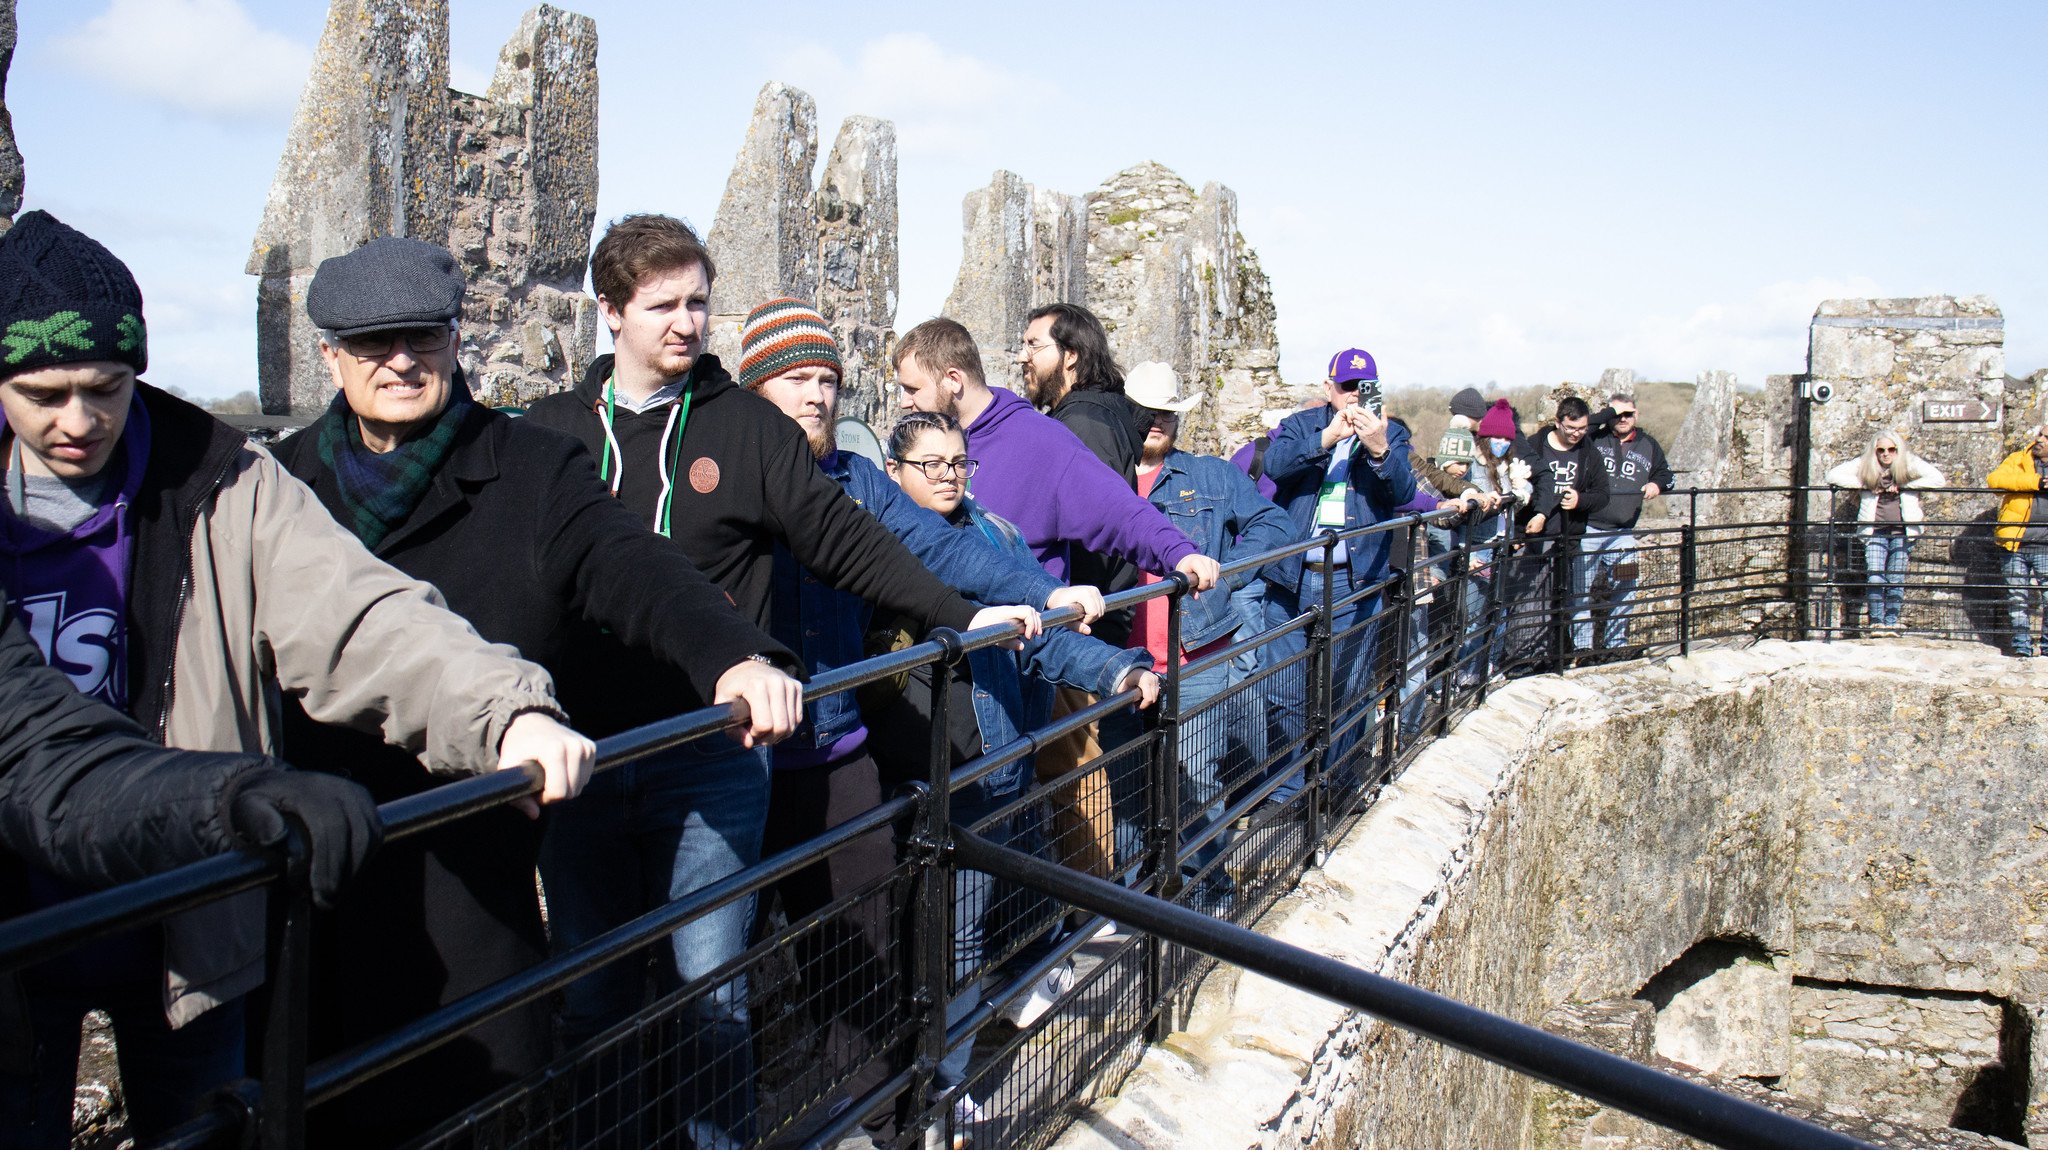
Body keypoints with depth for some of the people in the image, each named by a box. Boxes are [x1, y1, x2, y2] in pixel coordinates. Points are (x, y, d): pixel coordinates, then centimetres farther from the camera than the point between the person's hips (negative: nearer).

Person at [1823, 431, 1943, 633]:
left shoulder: (1910, 463, 2)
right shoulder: (1864, 464, 3)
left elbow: (1938, 479, -6)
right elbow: (1833, 475, -3)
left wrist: (1902, 486, -10)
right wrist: (1865, 486, -9)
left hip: (1902, 530, 0)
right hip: (1875, 530, 0)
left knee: (1896, 579, -2)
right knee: (1874, 578, -11)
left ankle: (1891, 623, 4)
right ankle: (1876, 622, -5)